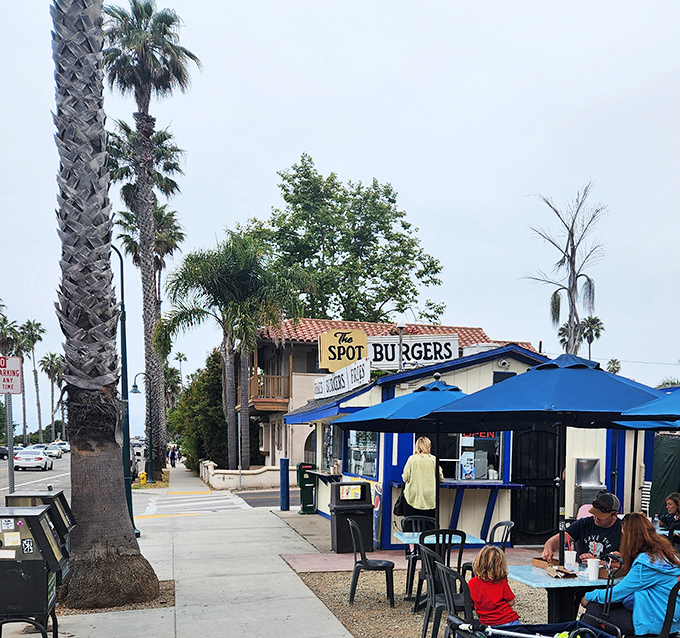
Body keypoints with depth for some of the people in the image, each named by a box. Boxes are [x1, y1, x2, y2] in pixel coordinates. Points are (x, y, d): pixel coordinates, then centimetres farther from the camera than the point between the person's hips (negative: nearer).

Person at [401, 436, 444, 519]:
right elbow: (440, 478, 7)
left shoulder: (412, 459, -4)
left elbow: (405, 478, -1)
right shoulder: (433, 459, -1)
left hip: (413, 497, -1)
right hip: (430, 498, 1)